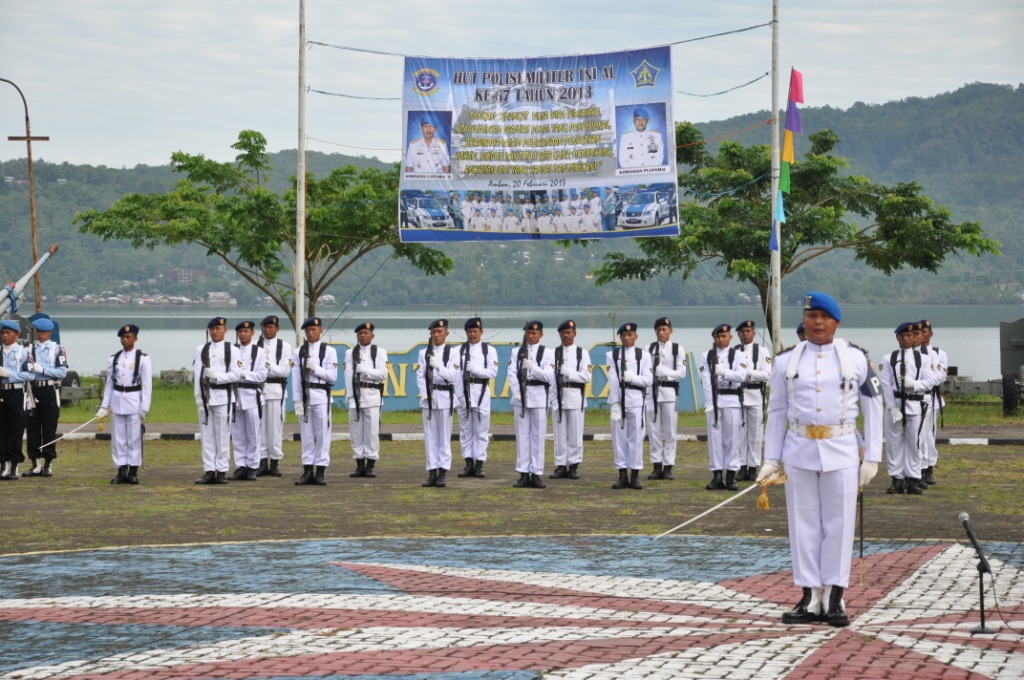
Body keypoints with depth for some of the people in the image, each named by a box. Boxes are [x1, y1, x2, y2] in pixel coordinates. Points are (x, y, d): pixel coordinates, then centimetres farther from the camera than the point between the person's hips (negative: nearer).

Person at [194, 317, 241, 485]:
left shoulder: (231, 350, 3)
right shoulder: (201, 349, 10)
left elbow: (235, 375, -5)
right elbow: (196, 373, 5)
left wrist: (216, 376, -16)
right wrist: (198, 396, -2)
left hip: (223, 396, -2)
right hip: (205, 396, 3)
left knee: (222, 435, -1)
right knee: (207, 435, 2)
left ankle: (221, 471, 3)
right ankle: (209, 471, 4)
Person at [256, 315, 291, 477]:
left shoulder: (285, 346, 6)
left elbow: (285, 370, -3)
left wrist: (269, 366, -14)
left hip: (276, 390, -1)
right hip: (257, 388, 1)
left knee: (275, 426, 0)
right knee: (259, 426, 0)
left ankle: (274, 463, 6)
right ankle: (262, 462, 5)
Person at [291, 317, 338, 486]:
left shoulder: (329, 351, 4)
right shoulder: (298, 352, 9)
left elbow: (332, 377, -1)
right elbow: (295, 378, 4)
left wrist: (315, 368, -11)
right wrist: (297, 401, -2)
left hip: (321, 396, -2)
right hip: (304, 396, 2)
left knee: (322, 434, -2)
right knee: (306, 435, 3)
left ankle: (320, 471, 3)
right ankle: (308, 471, 6)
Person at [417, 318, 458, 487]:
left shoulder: (452, 353, 2)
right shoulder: (424, 353, 9)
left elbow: (453, 376, -6)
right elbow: (420, 376, 4)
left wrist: (439, 366, -21)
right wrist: (424, 395, -9)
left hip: (444, 396, -2)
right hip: (428, 397, 2)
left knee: (444, 436, -2)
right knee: (430, 436, 3)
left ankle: (443, 473, -1)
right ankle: (432, 472, 6)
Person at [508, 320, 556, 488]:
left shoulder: (547, 353, 3)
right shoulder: (517, 352, 9)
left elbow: (549, 376, -7)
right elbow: (512, 374, 2)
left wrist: (533, 367, -21)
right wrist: (516, 392, -12)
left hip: (539, 397, -2)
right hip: (520, 397, 2)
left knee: (538, 436, -1)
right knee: (522, 436, 2)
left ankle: (536, 473, 3)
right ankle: (524, 474, 5)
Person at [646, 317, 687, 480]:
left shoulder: (678, 349, 4)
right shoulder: (650, 349, 9)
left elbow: (681, 373, -3)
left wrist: (662, 371, -12)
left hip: (670, 391, -2)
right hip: (652, 391, 2)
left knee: (670, 431, -1)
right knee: (654, 430, 1)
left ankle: (668, 467, 2)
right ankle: (657, 466, 6)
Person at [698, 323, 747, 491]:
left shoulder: (737, 356, 5)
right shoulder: (707, 356, 7)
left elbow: (741, 376, -9)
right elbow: (706, 381, -1)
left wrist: (723, 372, -20)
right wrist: (709, 403, -10)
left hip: (732, 400, -1)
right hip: (713, 399, 1)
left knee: (732, 438, -1)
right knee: (714, 437, 0)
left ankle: (731, 475, 3)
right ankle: (717, 475, 3)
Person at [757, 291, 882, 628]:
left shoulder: (856, 358, 1)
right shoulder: (786, 360, 5)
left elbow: (873, 407, 2)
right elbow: (776, 411, 9)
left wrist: (872, 457, -2)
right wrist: (771, 459, 5)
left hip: (841, 452, -1)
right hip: (799, 451, 2)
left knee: (839, 523, 0)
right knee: (803, 524, 4)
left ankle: (835, 598, 6)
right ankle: (810, 599, 10)